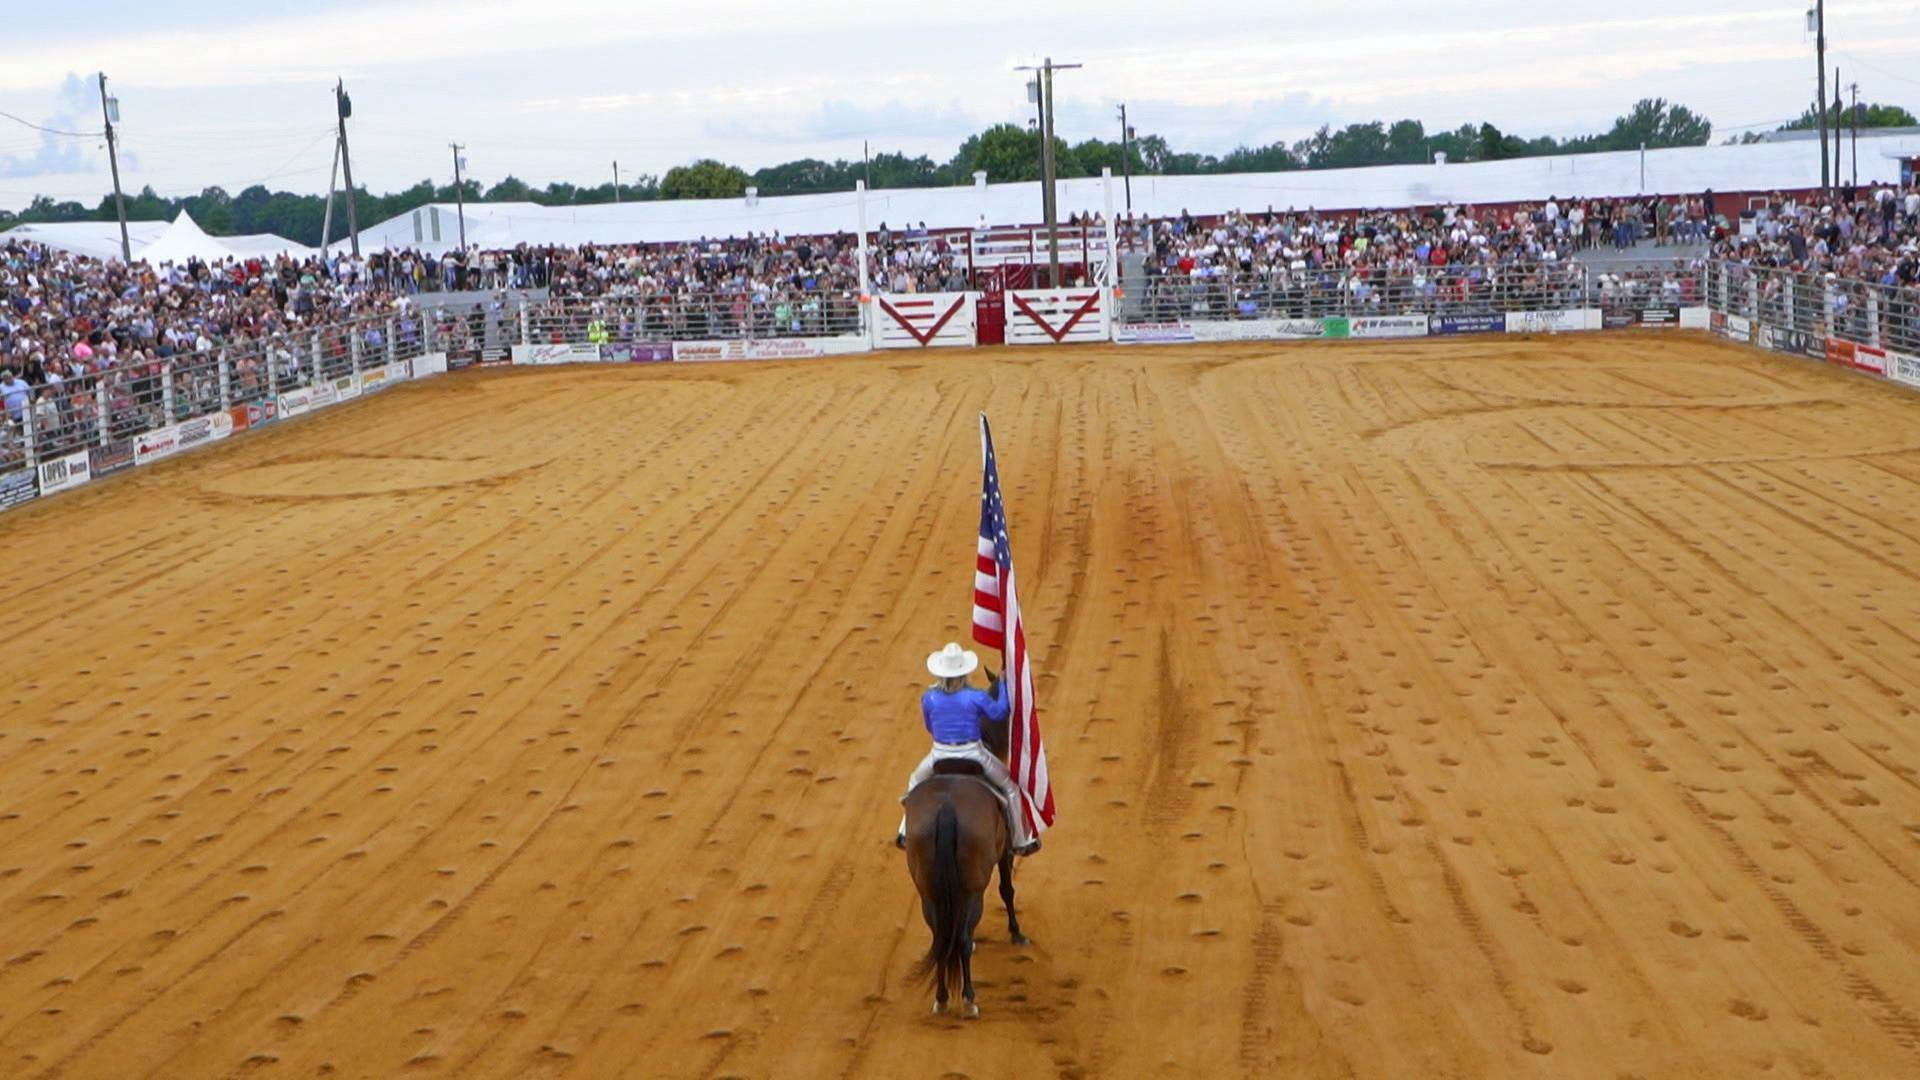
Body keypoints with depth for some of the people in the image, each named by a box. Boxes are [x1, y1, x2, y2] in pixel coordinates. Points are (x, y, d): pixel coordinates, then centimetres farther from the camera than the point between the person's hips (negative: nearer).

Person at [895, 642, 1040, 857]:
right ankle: (1020, 842, 25)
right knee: (1010, 787, 20)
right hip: (973, 754, -2)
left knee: (916, 782, 33)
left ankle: (906, 833, 34)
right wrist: (1002, 684, 10)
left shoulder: (928, 698, -9)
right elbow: (999, 713, 0)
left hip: (940, 755, 2)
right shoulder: (976, 697, -17)